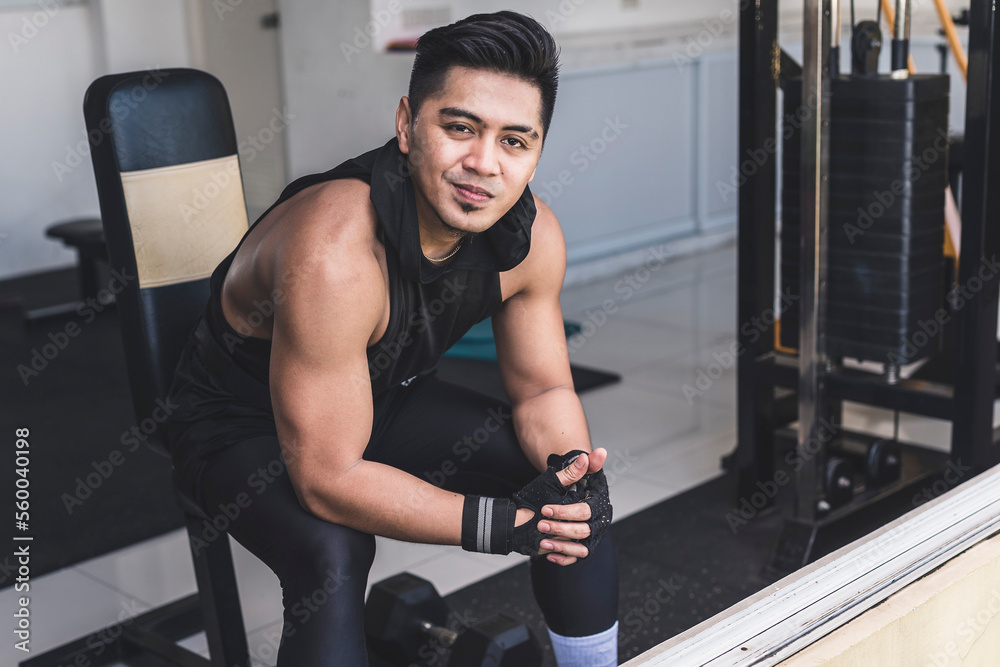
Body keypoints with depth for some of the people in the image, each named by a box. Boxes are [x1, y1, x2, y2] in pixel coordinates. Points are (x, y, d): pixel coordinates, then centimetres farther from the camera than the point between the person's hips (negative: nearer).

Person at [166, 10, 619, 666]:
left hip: (386, 397, 7)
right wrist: (505, 522, -35)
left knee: (583, 492, -4)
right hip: (242, 422, -6)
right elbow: (328, 477, -35)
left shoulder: (534, 236, -16)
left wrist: (571, 474, -24)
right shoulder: (333, 251, -38)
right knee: (333, 556, -36)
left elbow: (544, 390, -2)